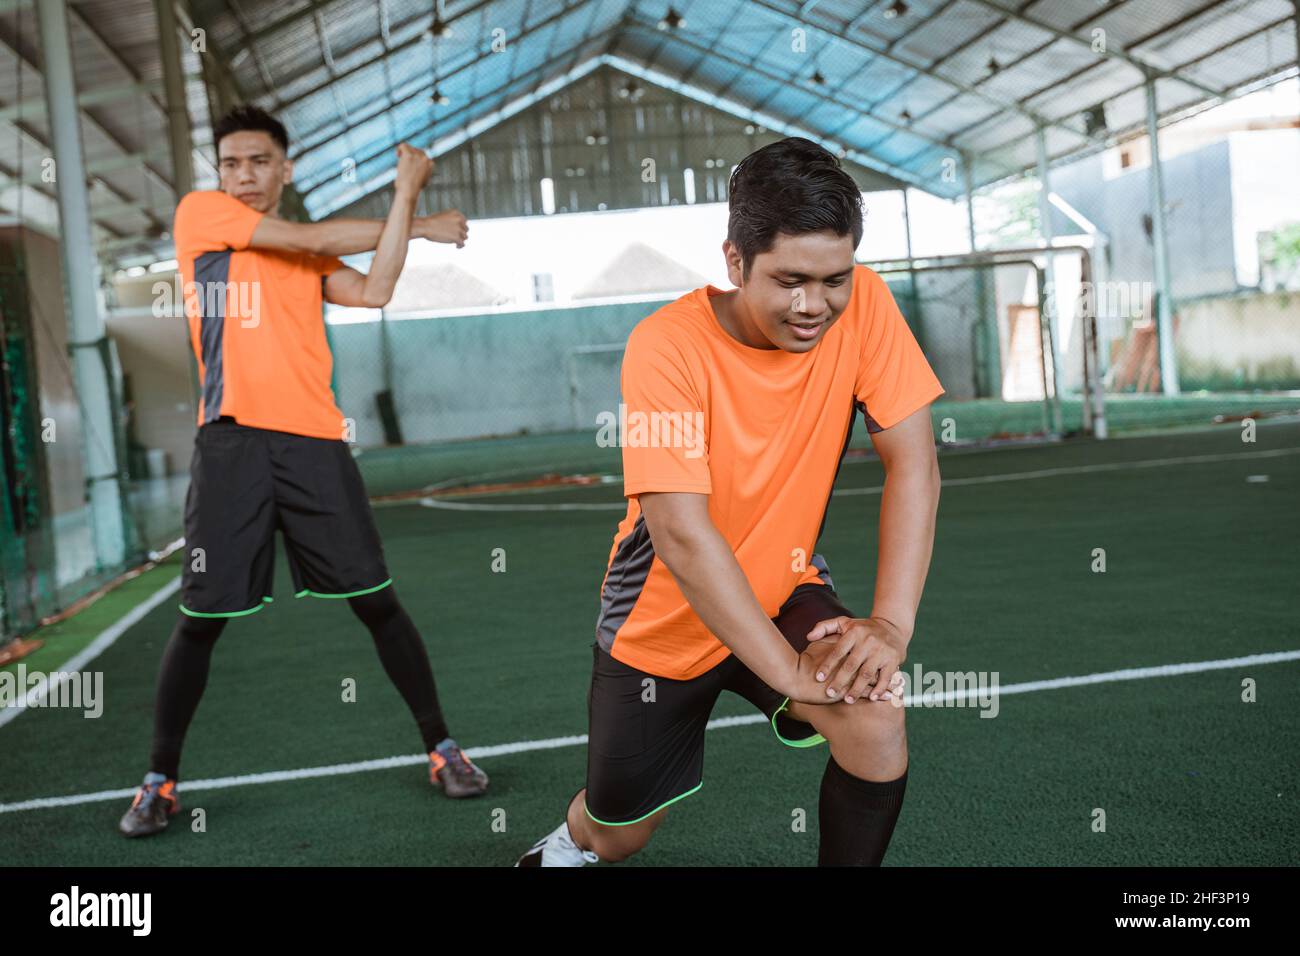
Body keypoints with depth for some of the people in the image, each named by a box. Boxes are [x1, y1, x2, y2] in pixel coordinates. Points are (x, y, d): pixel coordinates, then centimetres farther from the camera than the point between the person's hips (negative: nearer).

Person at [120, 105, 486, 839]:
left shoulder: (308, 256, 18)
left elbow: (373, 293, 0)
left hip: (314, 441, 3)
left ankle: (442, 748, 17)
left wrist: (407, 197, -1)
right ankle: (161, 781, 19)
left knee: (377, 600, 3)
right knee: (201, 619, 2)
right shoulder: (199, 212, 7)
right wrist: (414, 224, 9)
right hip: (233, 441, -3)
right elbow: (313, 239, -1)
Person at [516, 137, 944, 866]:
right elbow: (681, 535, -31)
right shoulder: (667, 347, -27)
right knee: (619, 837, 14)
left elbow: (914, 463, -18)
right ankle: (574, 840, 53)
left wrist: (891, 624, -29)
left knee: (877, 722, -29)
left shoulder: (863, 304, -17)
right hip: (666, 617, -1)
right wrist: (789, 670, -33)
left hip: (785, 591, 2)